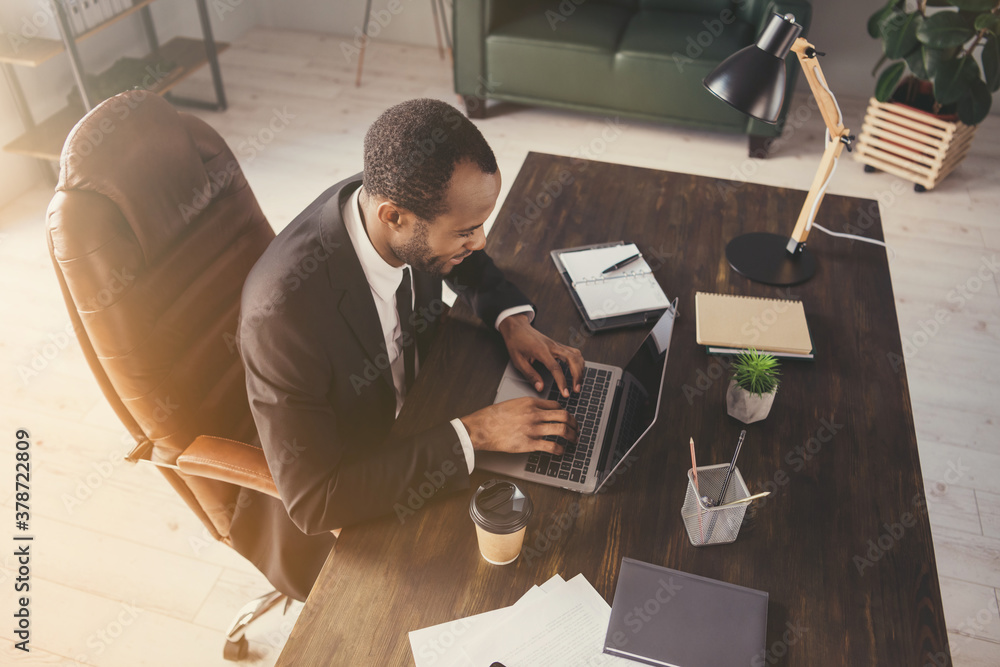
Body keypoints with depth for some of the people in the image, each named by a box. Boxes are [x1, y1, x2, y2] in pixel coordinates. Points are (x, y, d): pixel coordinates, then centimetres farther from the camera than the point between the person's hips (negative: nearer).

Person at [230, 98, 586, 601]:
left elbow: (467, 264, 8)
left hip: (407, 419, 7)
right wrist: (472, 435, -33)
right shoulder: (283, 310, -38)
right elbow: (314, 502, -32)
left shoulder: (397, 200, -17)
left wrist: (512, 321, -12)